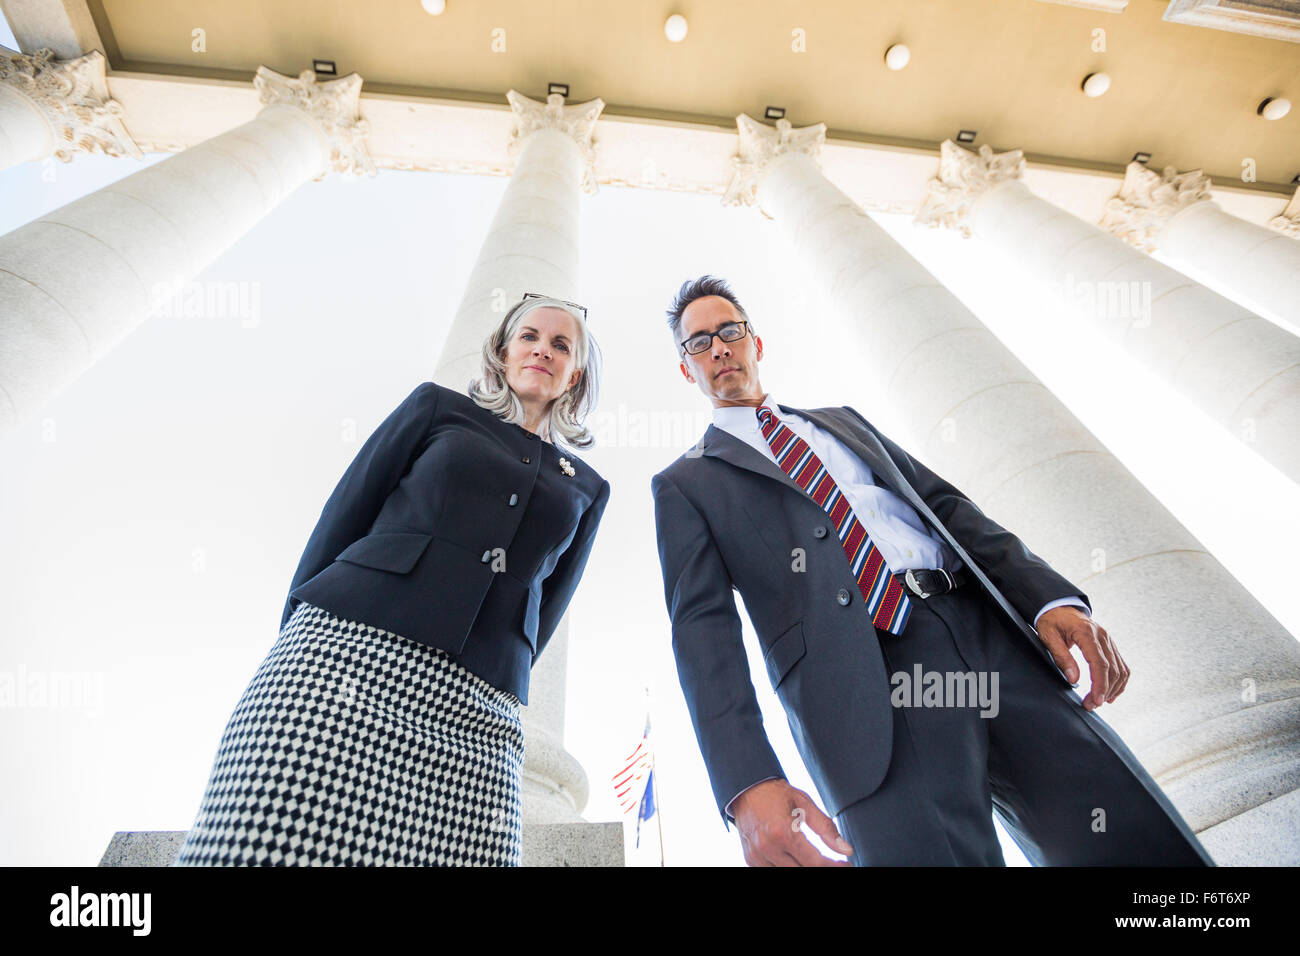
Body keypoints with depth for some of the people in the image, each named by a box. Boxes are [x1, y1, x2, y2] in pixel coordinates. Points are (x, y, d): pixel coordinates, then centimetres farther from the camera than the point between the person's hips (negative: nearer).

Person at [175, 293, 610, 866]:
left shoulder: (588, 488, 19)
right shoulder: (438, 407, 14)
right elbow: (345, 515, 9)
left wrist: (502, 678, 9)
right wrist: (297, 635, 4)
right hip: (347, 646, -1)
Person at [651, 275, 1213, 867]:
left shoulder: (841, 421, 24)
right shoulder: (684, 484, 8)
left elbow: (942, 501, 18)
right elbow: (702, 624, -4)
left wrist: (1051, 595, 1)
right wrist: (749, 783, -17)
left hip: (990, 634, 5)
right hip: (868, 698, -4)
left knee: (1147, 845, 2)